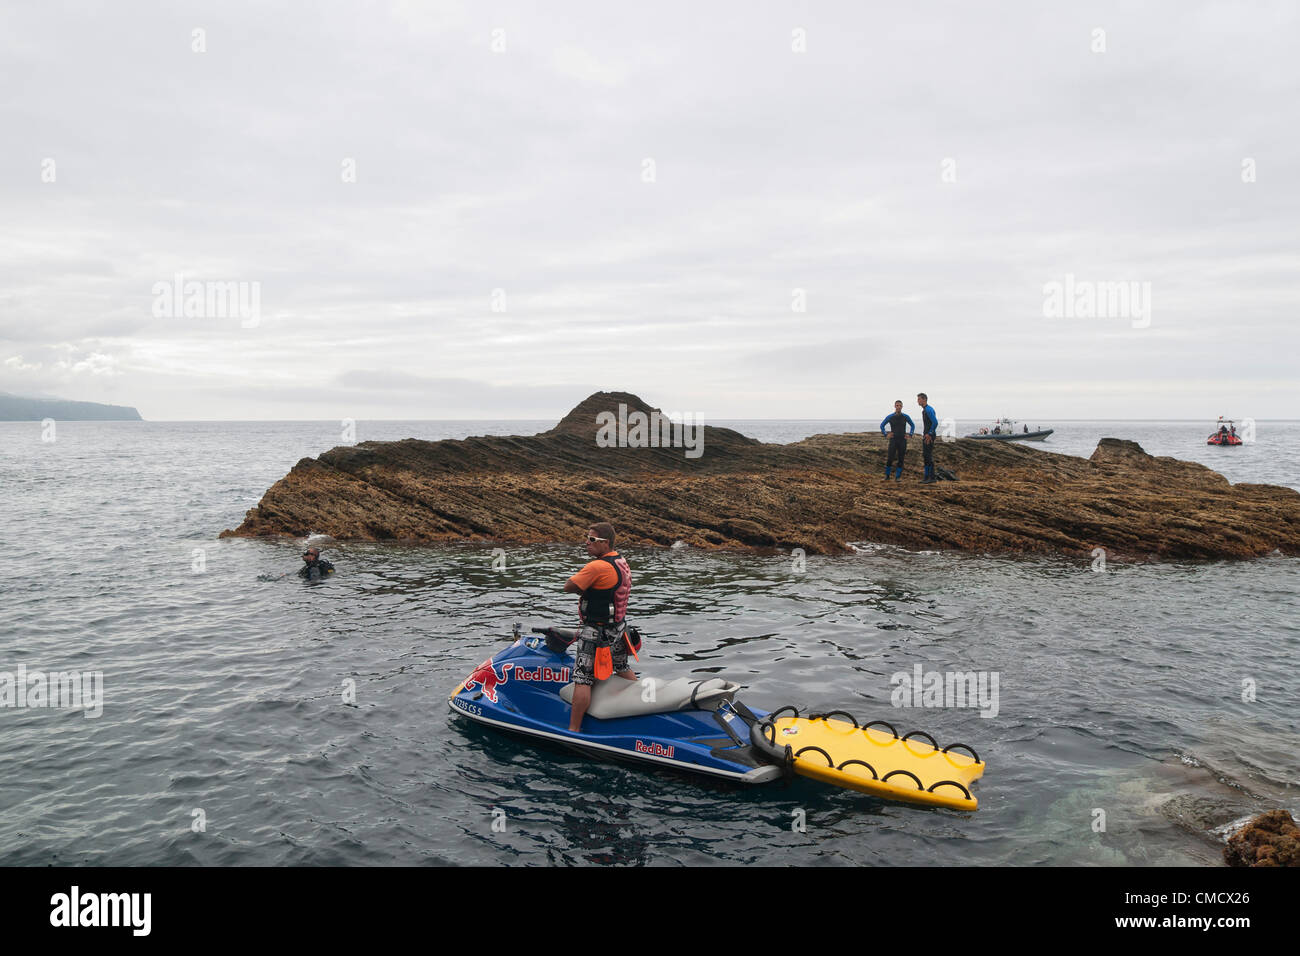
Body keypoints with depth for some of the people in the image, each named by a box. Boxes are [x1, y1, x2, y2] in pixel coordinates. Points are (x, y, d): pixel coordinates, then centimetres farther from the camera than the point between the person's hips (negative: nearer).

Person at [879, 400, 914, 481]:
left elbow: (912, 426, 16)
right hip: (893, 441, -1)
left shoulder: (906, 417, 0)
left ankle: (898, 477, 9)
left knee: (901, 460, 1)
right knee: (890, 459, -7)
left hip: (903, 441, 1)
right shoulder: (890, 417, -2)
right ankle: (887, 476, 9)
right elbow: (882, 425, 12)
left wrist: (909, 435, 3)